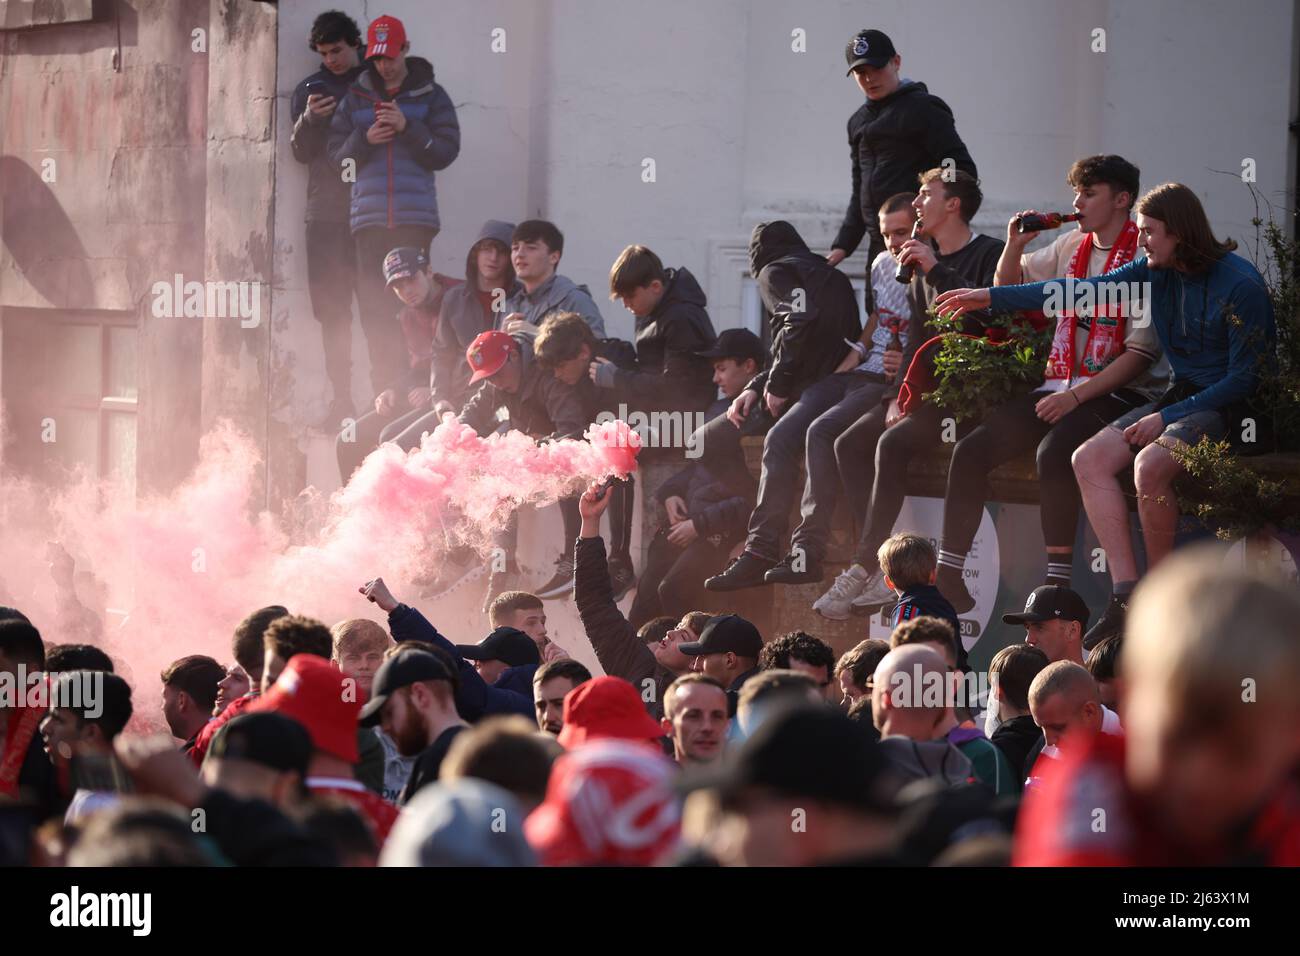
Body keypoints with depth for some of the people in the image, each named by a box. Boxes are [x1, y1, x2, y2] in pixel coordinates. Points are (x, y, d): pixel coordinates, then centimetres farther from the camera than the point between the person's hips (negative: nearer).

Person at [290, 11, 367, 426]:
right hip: (325, 215, 3)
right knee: (331, 308, 1)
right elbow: (300, 153, 8)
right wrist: (308, 120, -11)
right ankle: (341, 396, 3)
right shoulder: (309, 90, 13)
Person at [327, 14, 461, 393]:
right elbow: (338, 158, 11)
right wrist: (365, 139, -7)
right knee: (373, 307, -2)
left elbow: (446, 151, 0)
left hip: (415, 219, -2)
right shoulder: (355, 98, 14)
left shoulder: (431, 96, 8)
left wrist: (408, 128, -12)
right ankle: (383, 388, 2)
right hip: (369, 217, 3)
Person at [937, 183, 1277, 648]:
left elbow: (1245, 376, -16)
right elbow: (1079, 292, 9)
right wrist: (992, 297, 9)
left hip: (1233, 409, -8)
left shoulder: (1240, 284, -16)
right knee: (1089, 459, -11)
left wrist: (1168, 418, -19)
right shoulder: (1157, 271, 6)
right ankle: (1125, 595, -21)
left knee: (1150, 464, -33)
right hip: (1182, 397, 8)